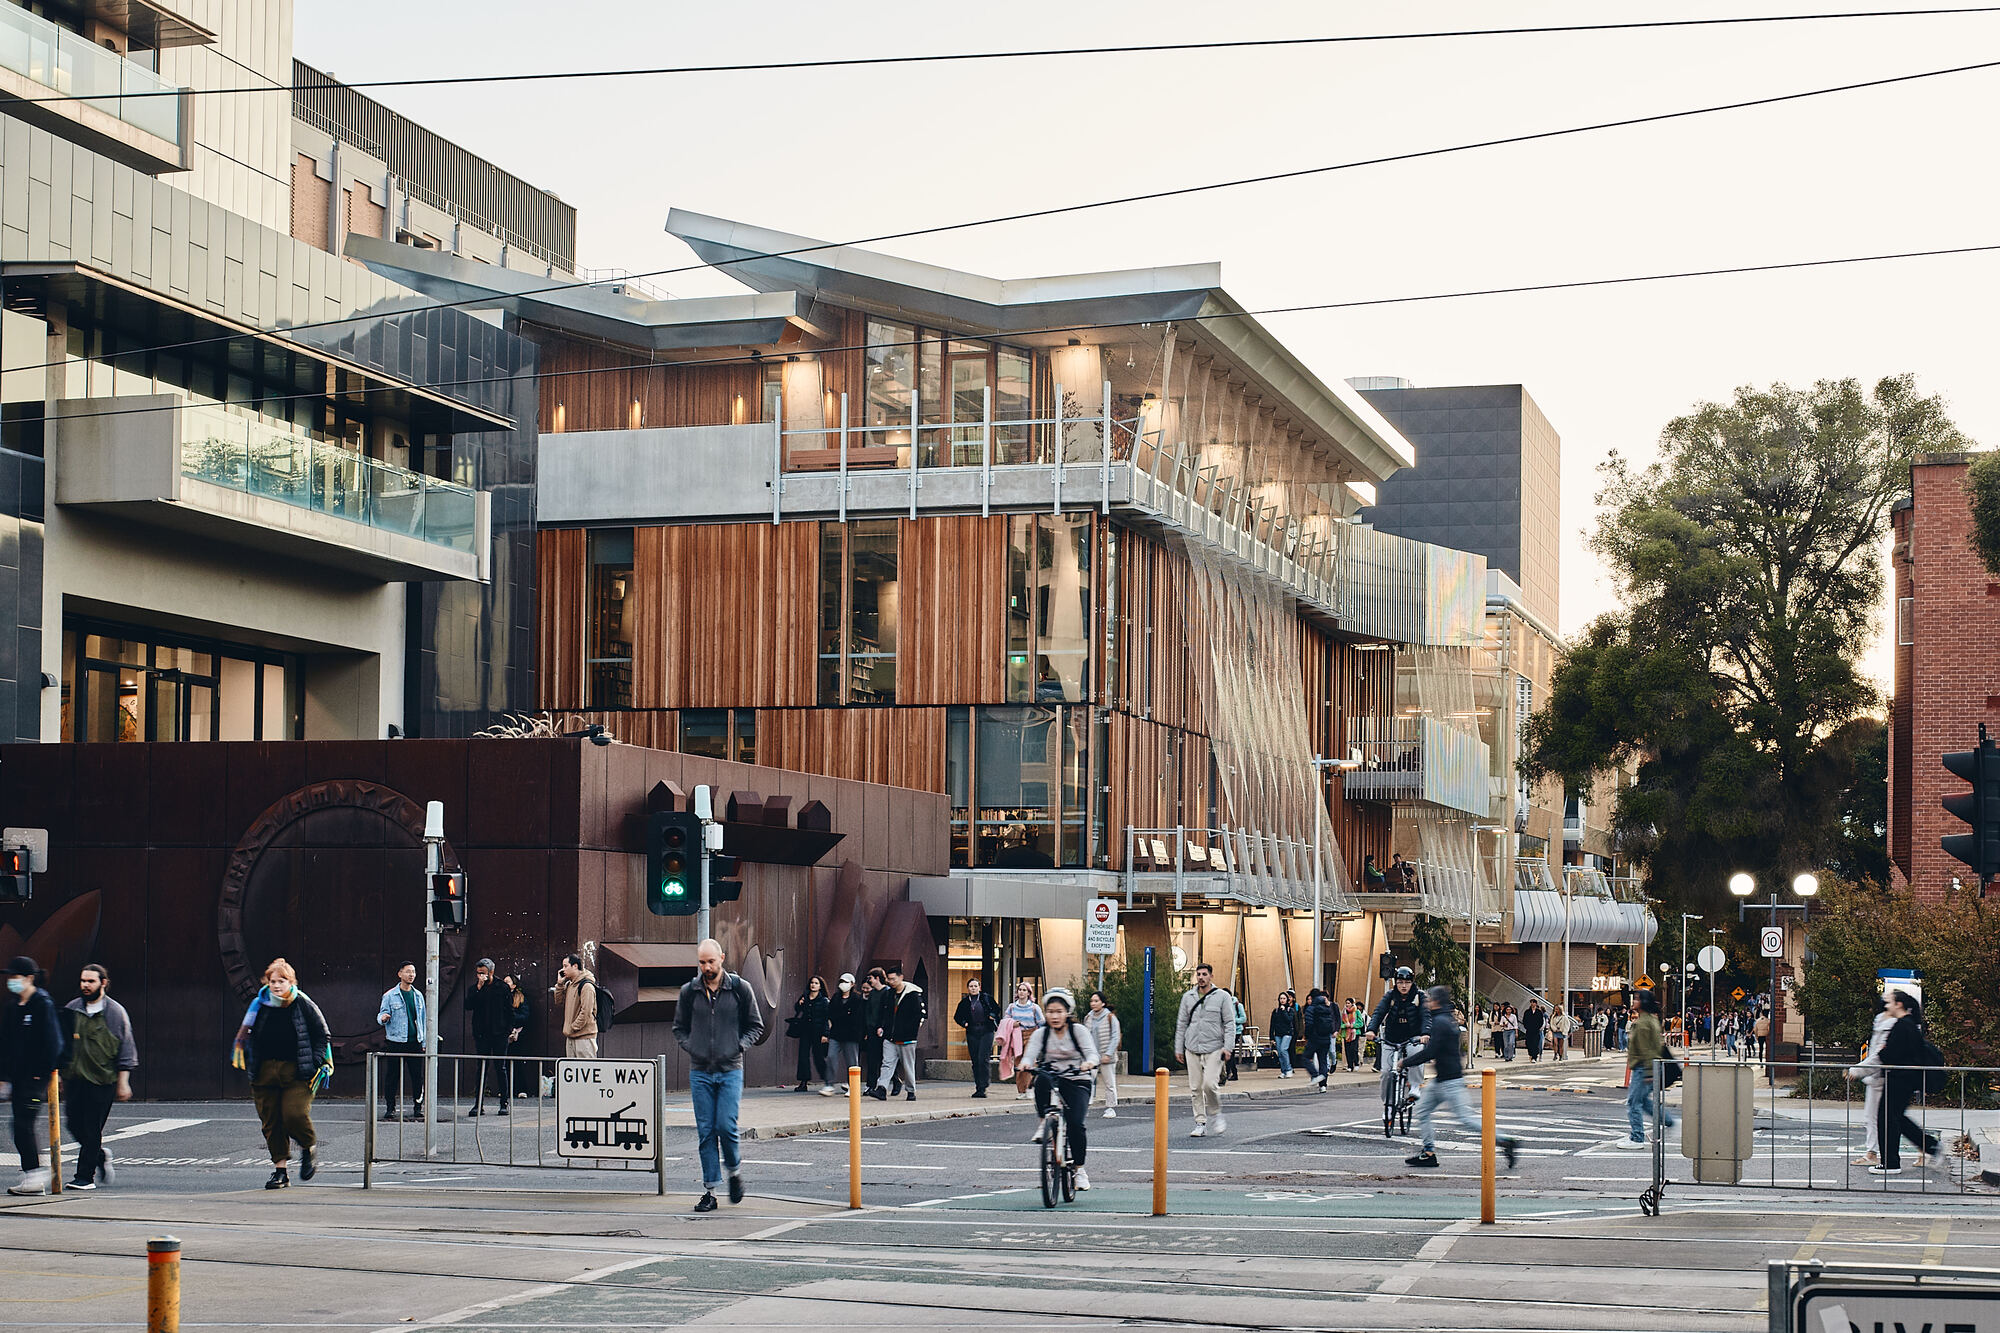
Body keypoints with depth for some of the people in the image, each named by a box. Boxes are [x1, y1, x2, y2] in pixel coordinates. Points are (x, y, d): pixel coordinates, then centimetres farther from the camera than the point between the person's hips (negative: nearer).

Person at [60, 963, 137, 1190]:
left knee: (92, 1129, -5)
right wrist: (61, 1073, 14)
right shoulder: (72, 1009, 9)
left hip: (102, 1080, -4)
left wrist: (123, 1082, -4)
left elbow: (126, 1050, 0)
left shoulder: (116, 1012, -1)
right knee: (76, 1126, 3)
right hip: (74, 1078, 4)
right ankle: (100, 1156, 28)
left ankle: (86, 1176, 0)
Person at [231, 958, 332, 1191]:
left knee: (294, 1115, -18)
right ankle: (280, 1170, 10)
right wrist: (249, 1062, 10)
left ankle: (308, 1148, 13)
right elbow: (246, 1036, 20)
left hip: (296, 1072, -4)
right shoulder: (259, 1006, 8)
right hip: (265, 1072, 4)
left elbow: (322, 1036, 6)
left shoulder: (304, 1006, 0)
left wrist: (316, 1063, -4)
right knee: (270, 1122, 2)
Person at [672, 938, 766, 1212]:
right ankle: (710, 1189, 6)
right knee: (705, 1132, 1)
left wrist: (739, 1046, -7)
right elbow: (679, 1028, 17)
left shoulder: (740, 989, -1)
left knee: (726, 1126, -10)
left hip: (730, 1070, -2)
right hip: (700, 1072, 2)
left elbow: (756, 1026, 8)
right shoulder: (689, 991, 4)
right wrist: (690, 1047, 0)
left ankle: (734, 1169, 17)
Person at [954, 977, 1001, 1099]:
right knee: (975, 1061, 4)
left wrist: (992, 1016, -5)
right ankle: (978, 1087, 11)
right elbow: (957, 1016, 17)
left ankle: (983, 1088, -10)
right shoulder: (964, 1002, 8)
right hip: (972, 1033, 3)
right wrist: (964, 1023, -1)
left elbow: (996, 1009, 15)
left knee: (983, 1059, -12)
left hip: (986, 1032, -3)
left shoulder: (986, 998, 2)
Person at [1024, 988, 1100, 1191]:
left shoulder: (1078, 1030, -2)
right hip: (1051, 1079, 1)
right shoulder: (1041, 1033, 3)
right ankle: (1043, 1123, -21)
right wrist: (1026, 1064, -35)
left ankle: (1079, 1169, 0)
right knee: (1041, 1080, -37)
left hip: (1076, 1082, -1)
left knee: (1076, 1124, -20)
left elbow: (1091, 1052, -15)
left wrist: (1089, 1062, -39)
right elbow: (1030, 1055, -10)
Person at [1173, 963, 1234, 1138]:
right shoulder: (1188, 997, 12)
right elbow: (1181, 1024, 16)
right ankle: (1201, 1123, 8)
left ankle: (1217, 1113, 7)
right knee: (1195, 1087, 1)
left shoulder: (1222, 996, 2)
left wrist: (1227, 1046, -9)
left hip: (1214, 1048, -4)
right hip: (1192, 1049, 4)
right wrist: (1178, 1048, 11)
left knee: (1210, 1083, -17)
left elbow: (1230, 1023, 0)